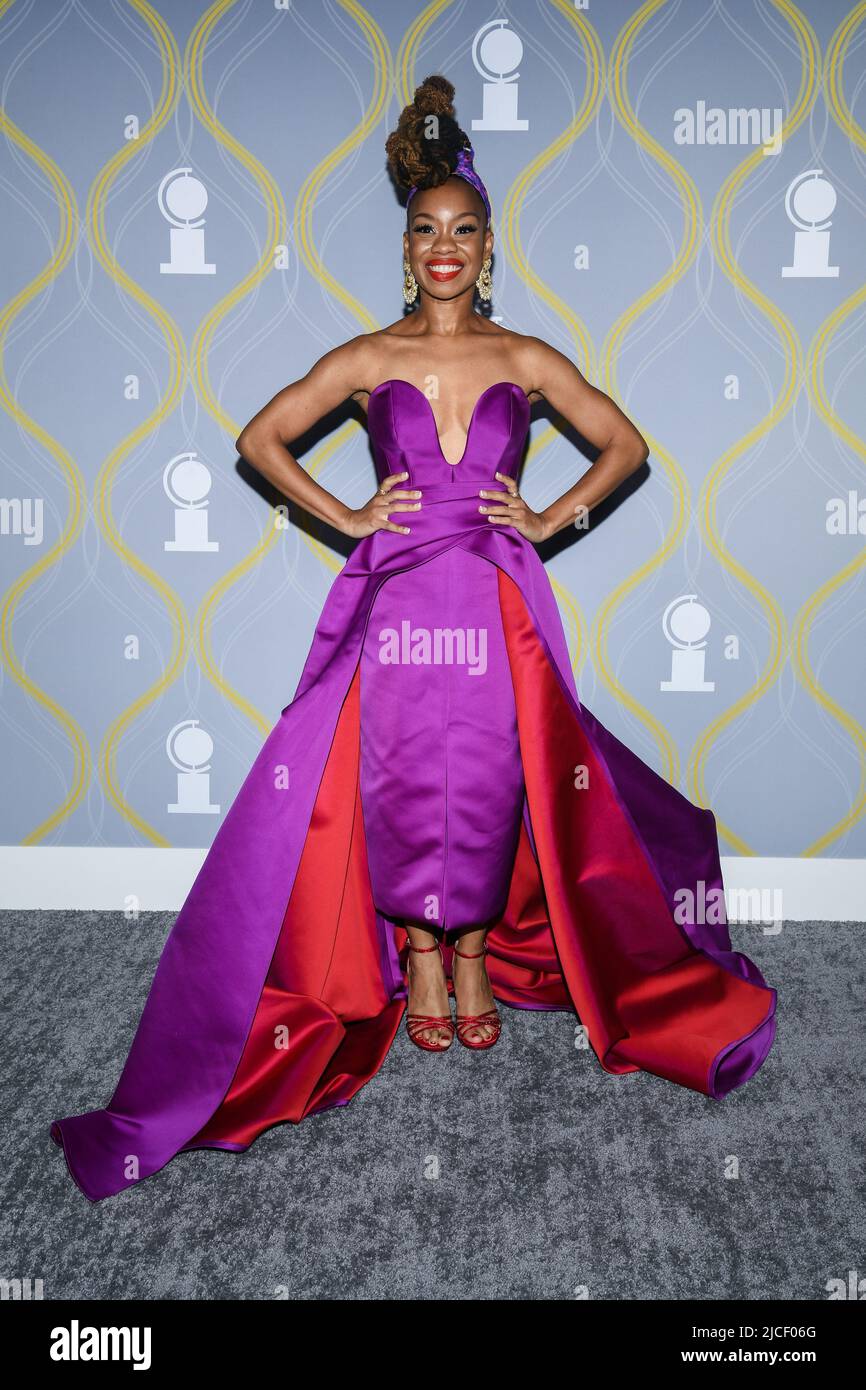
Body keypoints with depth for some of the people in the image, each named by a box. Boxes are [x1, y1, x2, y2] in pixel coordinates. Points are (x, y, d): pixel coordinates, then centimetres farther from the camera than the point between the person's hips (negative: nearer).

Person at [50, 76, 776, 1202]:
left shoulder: (526, 360, 8)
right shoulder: (367, 359, 6)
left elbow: (624, 445, 13)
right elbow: (261, 439, 9)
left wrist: (547, 520, 2)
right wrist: (346, 517, 1)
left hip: (499, 602, 1)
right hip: (395, 597, 0)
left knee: (492, 783, 4)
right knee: (405, 780, 3)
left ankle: (479, 957, 26)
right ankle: (420, 961, 24)